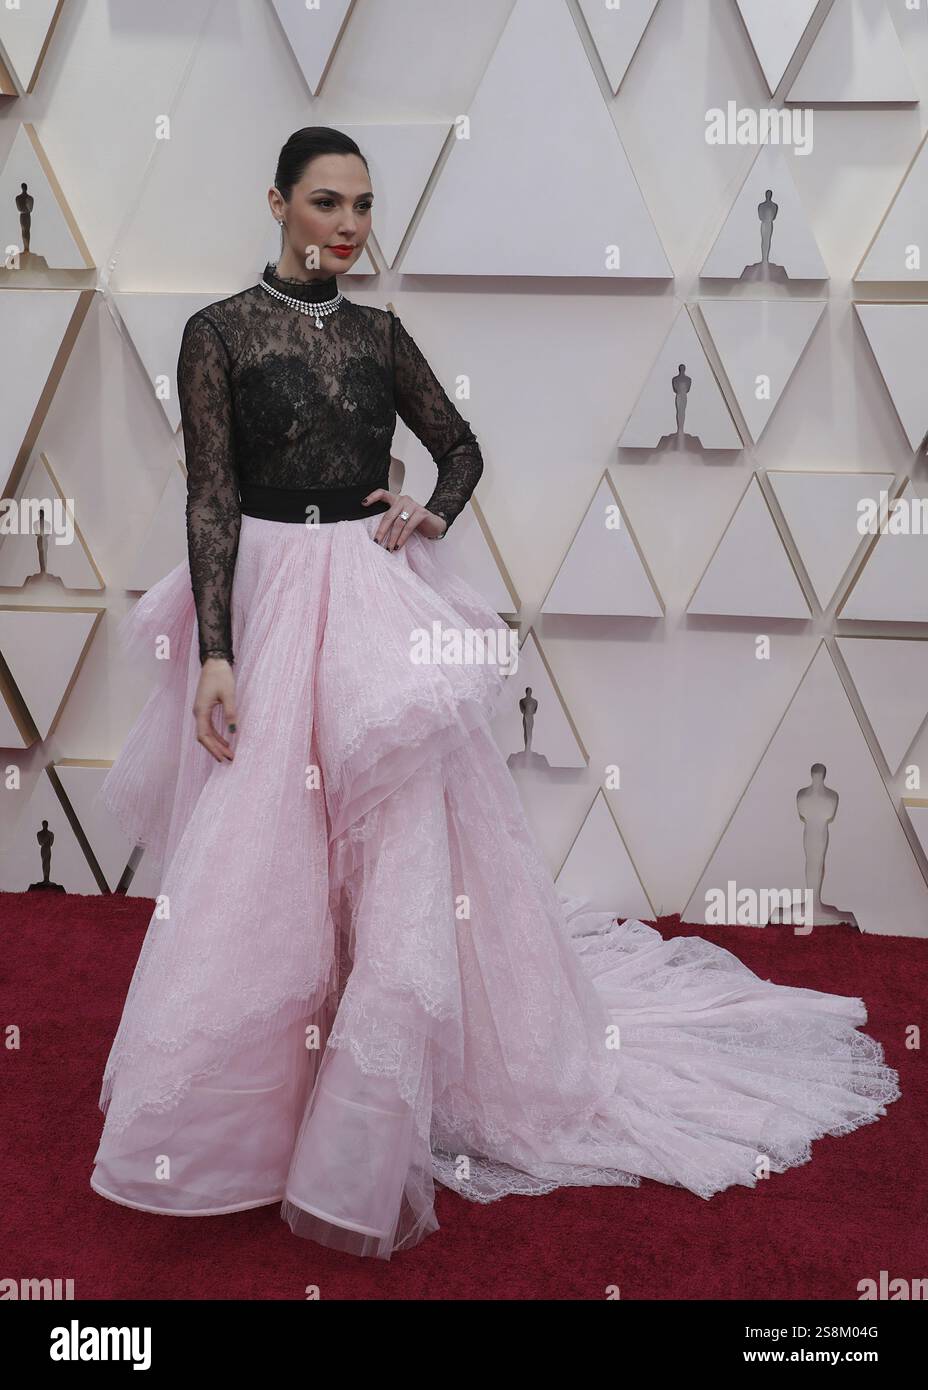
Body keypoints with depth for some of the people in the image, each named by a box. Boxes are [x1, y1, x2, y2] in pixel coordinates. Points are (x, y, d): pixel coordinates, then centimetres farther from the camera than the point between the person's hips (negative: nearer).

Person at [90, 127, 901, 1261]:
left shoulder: (377, 331, 11)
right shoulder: (220, 331, -1)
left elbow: (461, 446, 20)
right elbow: (209, 498, -7)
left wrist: (433, 513, -2)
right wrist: (213, 652, -15)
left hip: (377, 607, 3)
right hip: (266, 604, -3)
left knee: (401, 859, -1)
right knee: (258, 865, 1)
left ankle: (366, 1132, 13)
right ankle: (234, 1121, 22)